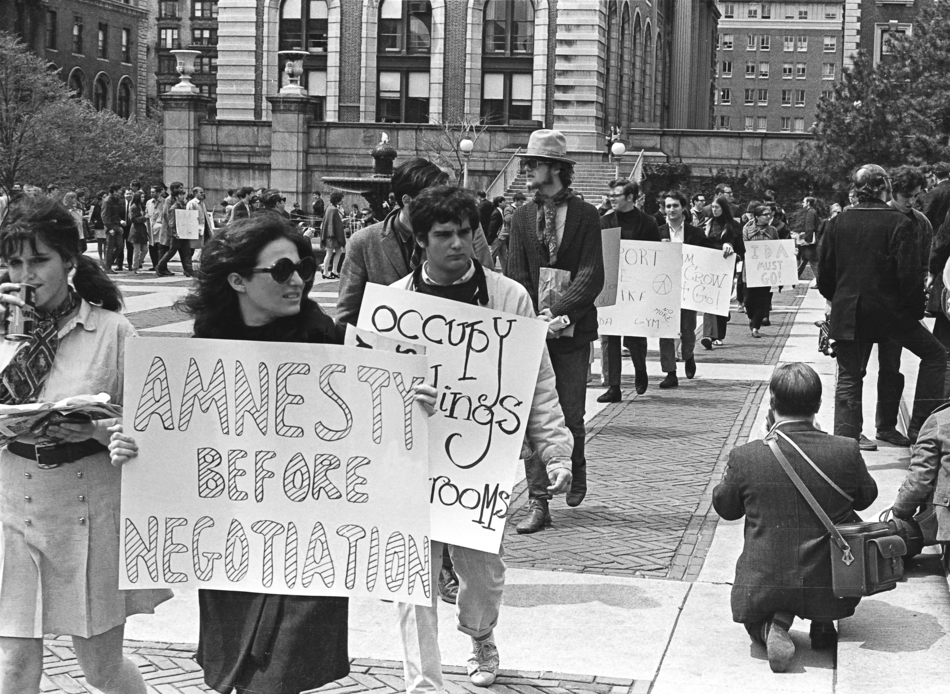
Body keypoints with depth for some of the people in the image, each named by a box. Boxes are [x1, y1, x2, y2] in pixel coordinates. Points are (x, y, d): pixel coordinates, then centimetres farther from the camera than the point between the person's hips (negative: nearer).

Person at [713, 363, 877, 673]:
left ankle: (773, 626, -4)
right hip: (831, 586, 1)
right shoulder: (846, 452, -12)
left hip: (764, 586, -1)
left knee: (755, 618, 33)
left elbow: (724, 507, 4)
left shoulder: (745, 457, -14)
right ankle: (823, 625, 18)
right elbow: (867, 496, 8)